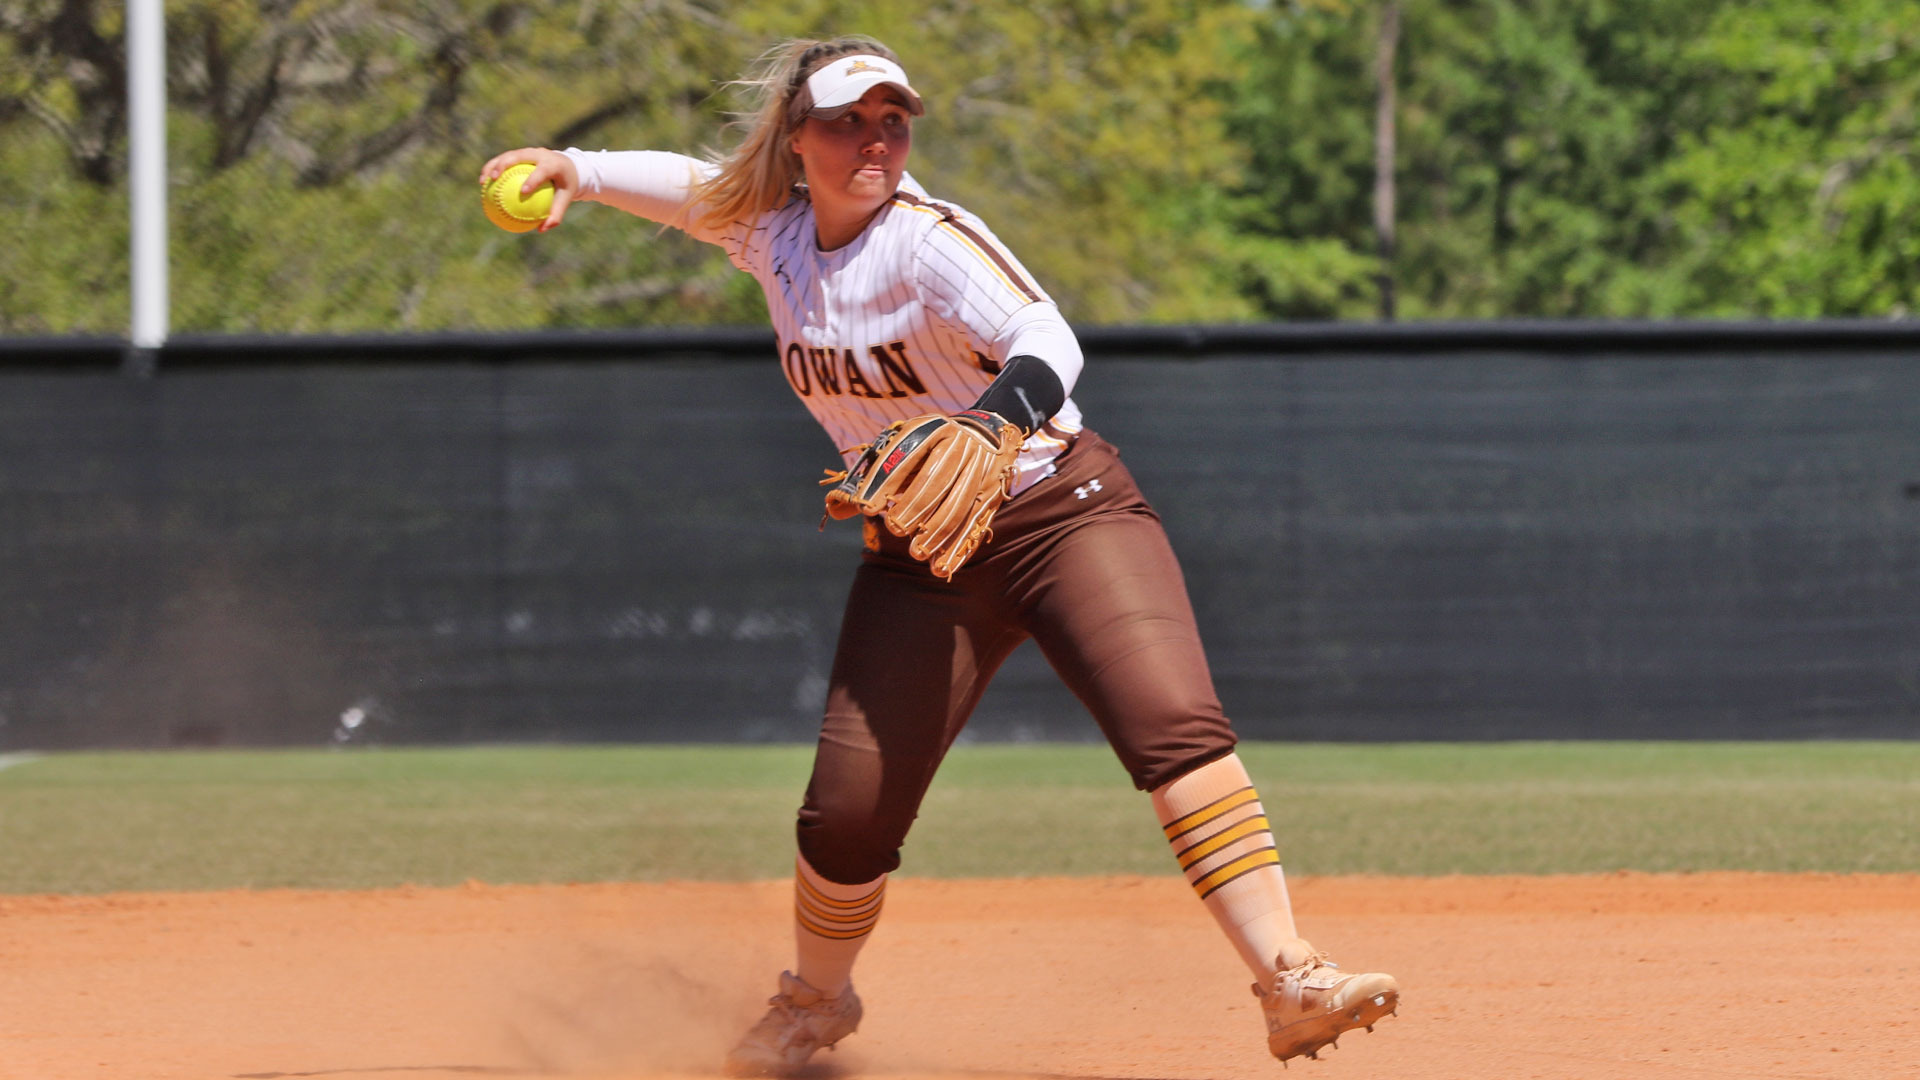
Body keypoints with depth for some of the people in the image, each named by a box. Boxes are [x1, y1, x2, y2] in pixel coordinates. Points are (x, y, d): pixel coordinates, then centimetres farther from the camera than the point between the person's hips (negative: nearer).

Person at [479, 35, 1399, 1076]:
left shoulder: (926, 240, -18)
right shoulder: (775, 231, 1)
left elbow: (1045, 340, -36)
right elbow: (694, 183, 25)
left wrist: (993, 424, -57)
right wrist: (578, 168, 11)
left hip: (1063, 512, -5)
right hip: (918, 556, 5)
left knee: (1177, 729, -27)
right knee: (847, 810, -3)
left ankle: (1288, 981, -34)